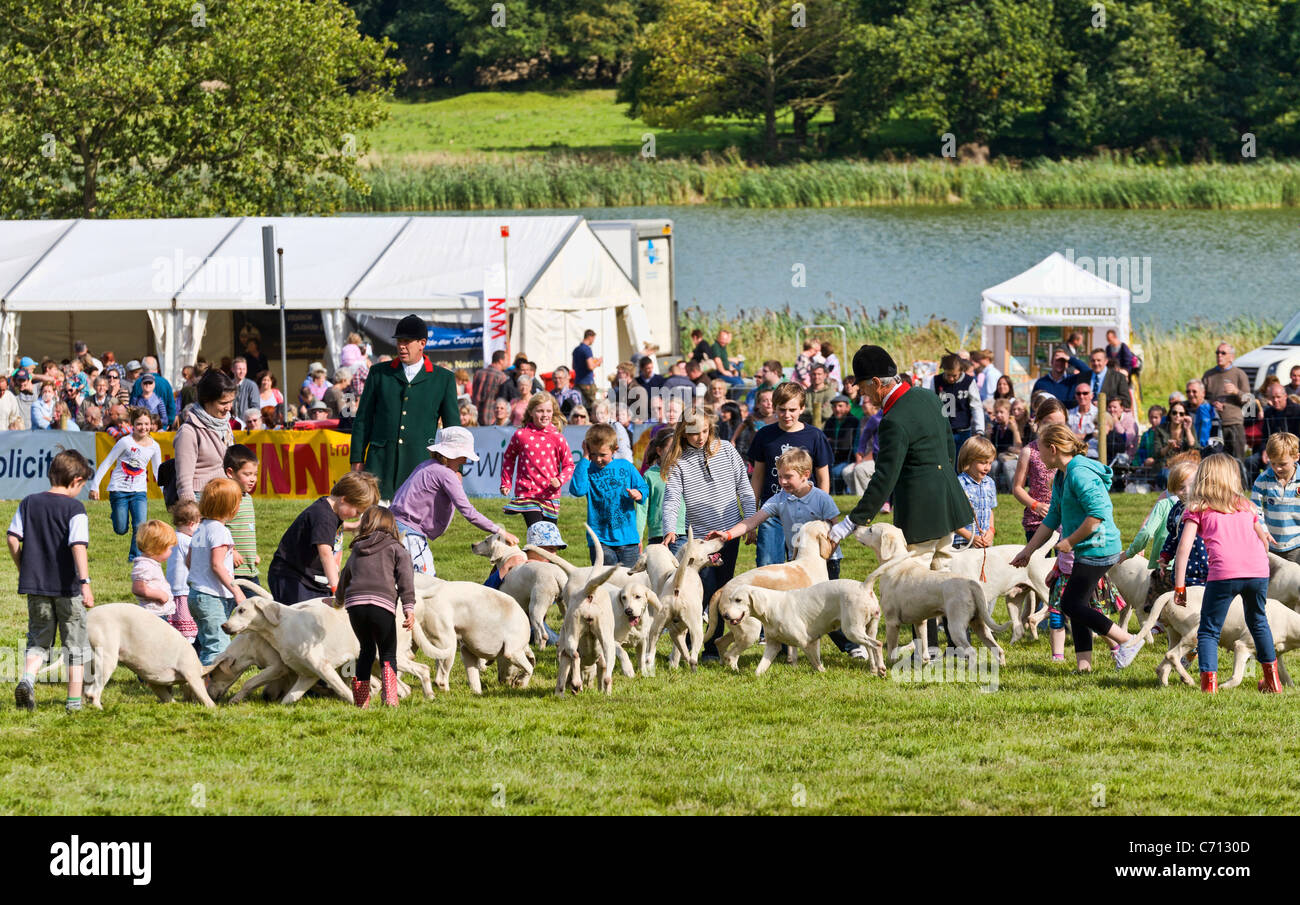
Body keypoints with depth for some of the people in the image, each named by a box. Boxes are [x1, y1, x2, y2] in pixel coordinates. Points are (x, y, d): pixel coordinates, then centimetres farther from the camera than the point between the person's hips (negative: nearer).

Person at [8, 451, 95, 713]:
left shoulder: (29, 503, 4)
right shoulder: (74, 507, -10)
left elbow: (12, 538, 4)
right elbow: (79, 546, -20)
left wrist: (24, 570, 16)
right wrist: (85, 583, -24)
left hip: (35, 584, 4)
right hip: (67, 584, -4)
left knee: (38, 639, 14)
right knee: (75, 644, 10)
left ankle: (27, 679, -13)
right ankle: (74, 700, 11)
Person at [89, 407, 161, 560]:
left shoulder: (154, 447, 3)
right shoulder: (126, 442, -10)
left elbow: (157, 472, 16)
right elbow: (107, 463, -5)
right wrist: (95, 486, -8)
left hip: (139, 491, 2)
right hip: (119, 490, -2)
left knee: (140, 526, -16)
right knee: (121, 530, 4)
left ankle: (135, 556, 0)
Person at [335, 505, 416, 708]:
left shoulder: (357, 551, 25)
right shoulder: (394, 548, 15)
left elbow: (344, 579, 38)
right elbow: (405, 575, 0)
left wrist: (338, 600, 58)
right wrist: (409, 607, -8)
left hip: (355, 603, 3)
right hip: (382, 604, -3)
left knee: (367, 650, 22)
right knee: (388, 654, 8)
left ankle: (361, 699, 17)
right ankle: (390, 697, -13)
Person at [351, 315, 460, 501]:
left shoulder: (443, 379, 8)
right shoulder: (379, 373, 11)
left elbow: (452, 425, 10)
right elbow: (363, 419, 13)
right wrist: (357, 460, 7)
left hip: (420, 463, -1)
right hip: (380, 464, 1)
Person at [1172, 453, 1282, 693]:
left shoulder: (1197, 509, 14)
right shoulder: (1245, 505, 25)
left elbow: (1184, 546, 3)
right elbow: (1264, 539, 34)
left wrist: (1179, 586, 2)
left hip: (1224, 573, -4)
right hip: (1258, 571, 4)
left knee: (1208, 631, 5)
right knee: (1258, 622, 28)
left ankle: (1209, 683, -13)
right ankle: (1272, 679, 35)